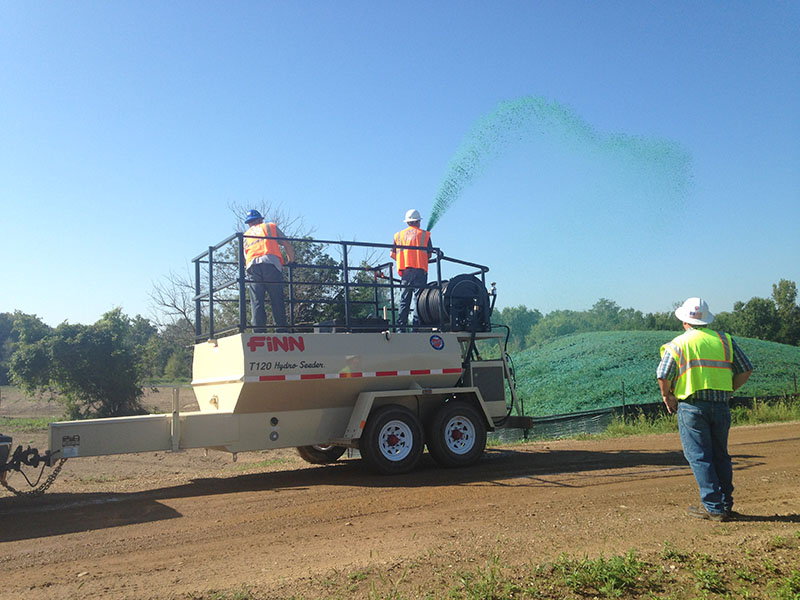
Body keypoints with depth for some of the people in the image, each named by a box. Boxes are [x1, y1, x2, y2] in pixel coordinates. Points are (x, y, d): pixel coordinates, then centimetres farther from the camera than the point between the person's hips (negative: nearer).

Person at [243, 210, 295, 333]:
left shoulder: (245, 236, 31)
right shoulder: (271, 226, 24)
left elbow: (244, 259, 22)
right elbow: (287, 245, 17)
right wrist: (291, 261, 30)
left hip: (252, 266, 2)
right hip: (270, 262, -2)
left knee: (256, 301, -2)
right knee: (277, 300, -4)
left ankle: (259, 331, -11)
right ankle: (282, 329, -10)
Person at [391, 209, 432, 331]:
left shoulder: (398, 235, 12)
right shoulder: (424, 234, 4)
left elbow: (394, 255, 9)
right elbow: (429, 254, 3)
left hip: (405, 271, 3)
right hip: (420, 270, -3)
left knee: (404, 300, 5)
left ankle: (400, 327, 1)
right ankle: (416, 325, -10)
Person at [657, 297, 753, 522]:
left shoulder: (678, 343, -3)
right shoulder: (724, 339, 9)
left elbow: (663, 376, -10)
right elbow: (746, 369, 10)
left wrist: (667, 397, 6)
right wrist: (728, 390, 18)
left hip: (692, 406, -4)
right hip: (721, 405, 4)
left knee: (699, 456, 1)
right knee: (721, 455, 15)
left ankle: (713, 507, 2)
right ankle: (726, 504, 21)